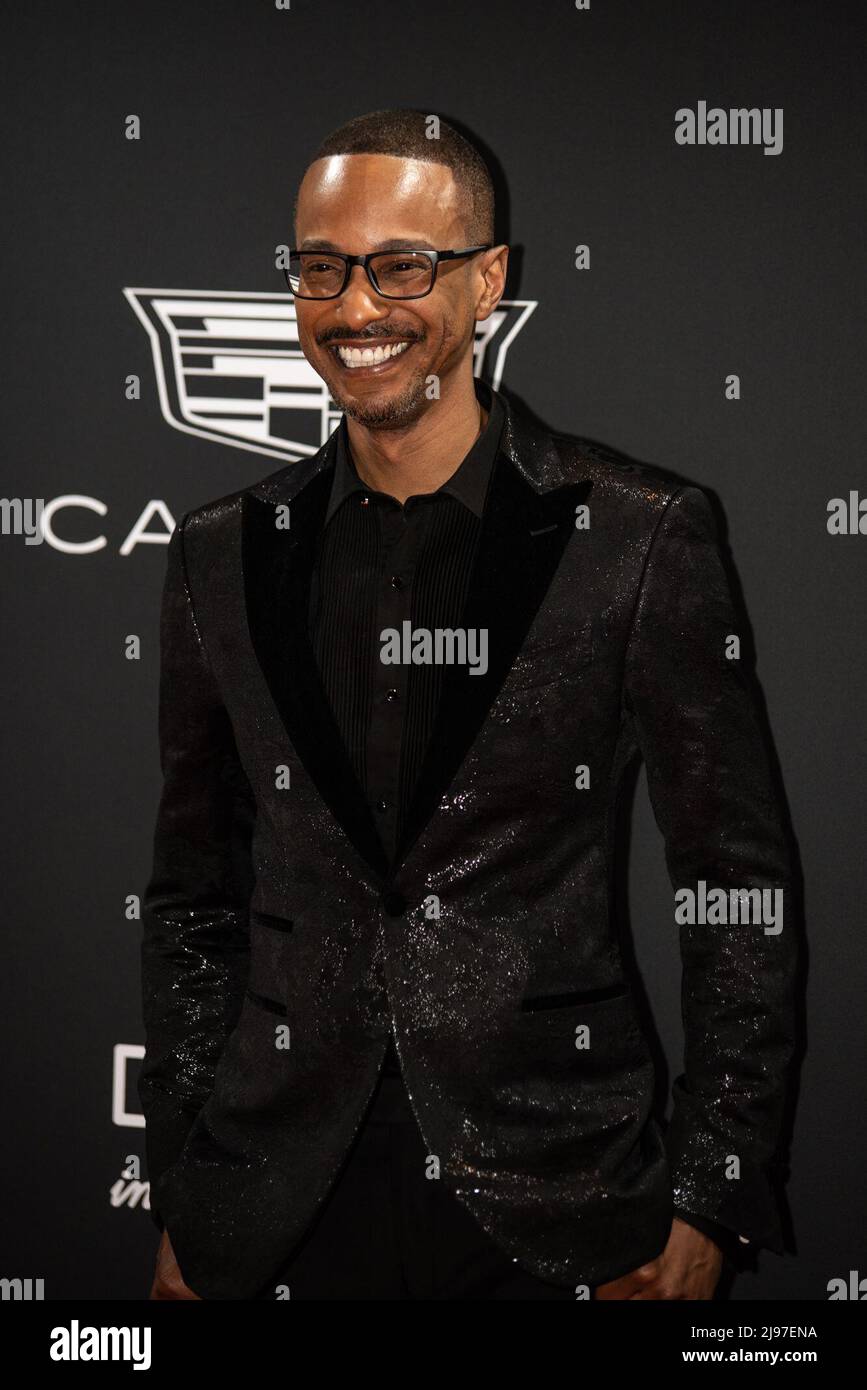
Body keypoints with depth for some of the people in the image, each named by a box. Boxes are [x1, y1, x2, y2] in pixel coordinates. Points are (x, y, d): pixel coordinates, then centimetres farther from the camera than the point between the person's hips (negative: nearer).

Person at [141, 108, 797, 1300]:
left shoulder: (640, 535, -6)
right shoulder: (222, 553, 3)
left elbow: (740, 887, -3)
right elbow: (192, 897, 9)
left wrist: (709, 1199, -5)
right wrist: (180, 1204, 7)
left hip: (553, 1205, -2)